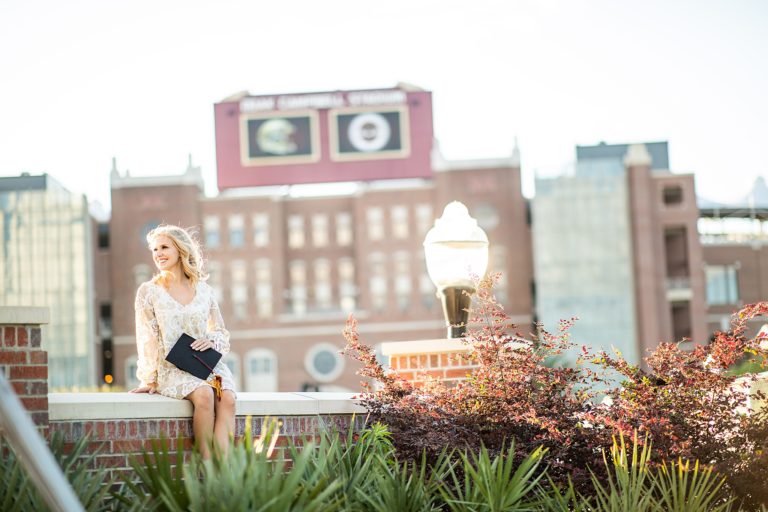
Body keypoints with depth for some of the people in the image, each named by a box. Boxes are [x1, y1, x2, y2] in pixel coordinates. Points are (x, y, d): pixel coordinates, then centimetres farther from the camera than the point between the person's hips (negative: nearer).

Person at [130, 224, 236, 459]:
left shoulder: (204, 290, 13)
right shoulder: (148, 291, 6)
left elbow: (222, 333, 19)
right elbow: (147, 339, 2)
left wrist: (212, 340, -5)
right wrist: (150, 379, -4)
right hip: (172, 368, -2)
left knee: (227, 398, -30)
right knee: (204, 394, -34)